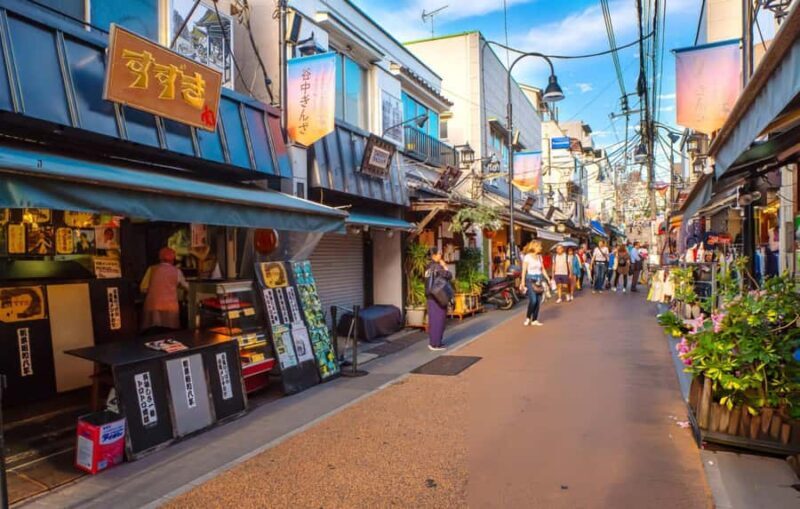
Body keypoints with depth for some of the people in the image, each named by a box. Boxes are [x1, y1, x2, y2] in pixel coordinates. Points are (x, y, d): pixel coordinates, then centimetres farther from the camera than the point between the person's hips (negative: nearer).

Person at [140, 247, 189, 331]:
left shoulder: (152, 269, 6)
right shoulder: (177, 271, 6)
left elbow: (143, 288, 7)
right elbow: (186, 286, 21)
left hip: (152, 306, 1)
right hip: (170, 307, 0)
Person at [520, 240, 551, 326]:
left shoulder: (540, 257, 12)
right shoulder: (527, 256, -5)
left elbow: (543, 269, 17)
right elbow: (524, 270, -8)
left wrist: (548, 279, 10)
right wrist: (523, 282, -14)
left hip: (539, 280, 6)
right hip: (530, 279, -6)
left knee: (538, 301, 2)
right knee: (533, 300, -17)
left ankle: (534, 320, 11)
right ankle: (528, 318, 1)